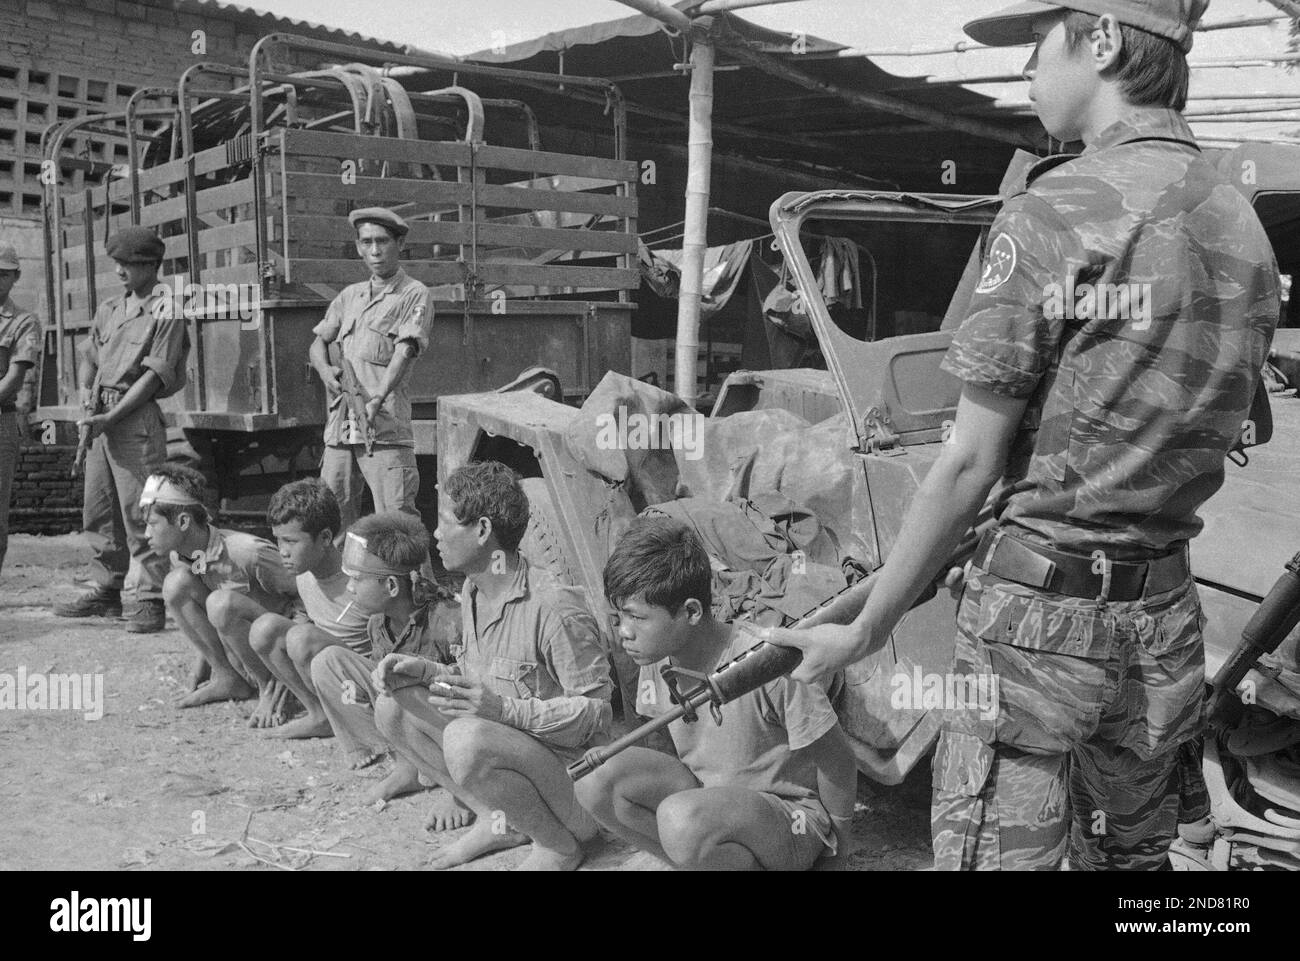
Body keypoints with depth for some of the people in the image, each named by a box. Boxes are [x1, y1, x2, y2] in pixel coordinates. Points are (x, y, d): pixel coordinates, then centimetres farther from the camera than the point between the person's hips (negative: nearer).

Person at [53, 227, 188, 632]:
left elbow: (155, 374, -11)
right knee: (97, 512, 11)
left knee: (139, 513, -9)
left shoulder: (166, 313, -4)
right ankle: (108, 590, 22)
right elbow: (87, 357, 19)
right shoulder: (108, 310, 18)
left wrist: (112, 417, -16)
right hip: (100, 418, 7)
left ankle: (149, 600, -5)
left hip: (136, 417, -7)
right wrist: (87, 393, -2)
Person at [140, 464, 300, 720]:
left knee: (221, 603, -33)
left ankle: (270, 689, -12)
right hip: (248, 661, 7)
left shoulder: (248, 553, -26)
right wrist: (202, 670, 9)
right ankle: (227, 679, -1)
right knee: (176, 583, -11)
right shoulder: (179, 556, -2)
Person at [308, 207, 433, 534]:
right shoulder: (349, 295, 22)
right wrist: (324, 369, -4)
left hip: (384, 422, -6)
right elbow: (319, 341, 21)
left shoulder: (414, 294, 2)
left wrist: (377, 398, -26)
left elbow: (405, 351, -11)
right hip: (339, 424, 6)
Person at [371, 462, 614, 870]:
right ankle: (497, 819, 3)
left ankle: (562, 841, -10)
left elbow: (597, 711, -22)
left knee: (466, 739, -35)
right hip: (498, 741, 9)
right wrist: (425, 672, -2)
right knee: (393, 706, -2)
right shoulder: (473, 592, 5)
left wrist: (506, 709, -31)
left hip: (570, 762, -9)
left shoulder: (557, 610, -24)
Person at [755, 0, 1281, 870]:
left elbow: (969, 465, -14)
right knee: (1134, 855, 21)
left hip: (1041, 610, -7)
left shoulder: (1055, 212, -14)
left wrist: (868, 628, -6)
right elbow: (1217, 429, 13)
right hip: (1168, 614, 7)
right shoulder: (1246, 227, 6)